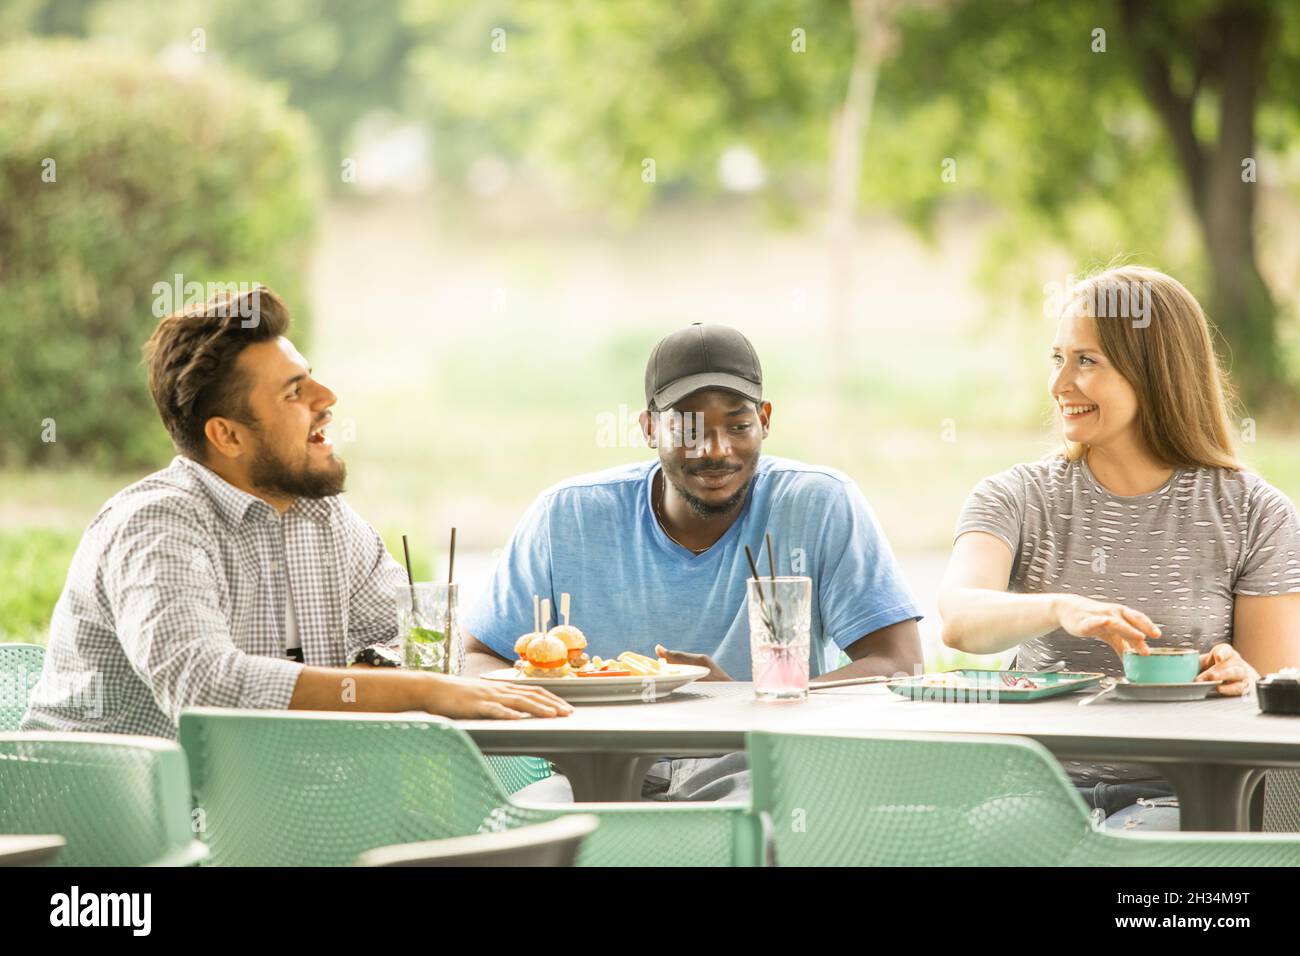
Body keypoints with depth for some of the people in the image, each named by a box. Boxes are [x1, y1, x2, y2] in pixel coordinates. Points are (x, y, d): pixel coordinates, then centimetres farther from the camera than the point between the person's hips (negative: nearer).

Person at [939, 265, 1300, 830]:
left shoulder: (1255, 515, 4)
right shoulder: (1016, 500, 7)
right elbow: (959, 620, -14)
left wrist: (1241, 680, -20)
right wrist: (1059, 609, -35)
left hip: (1175, 790, -2)